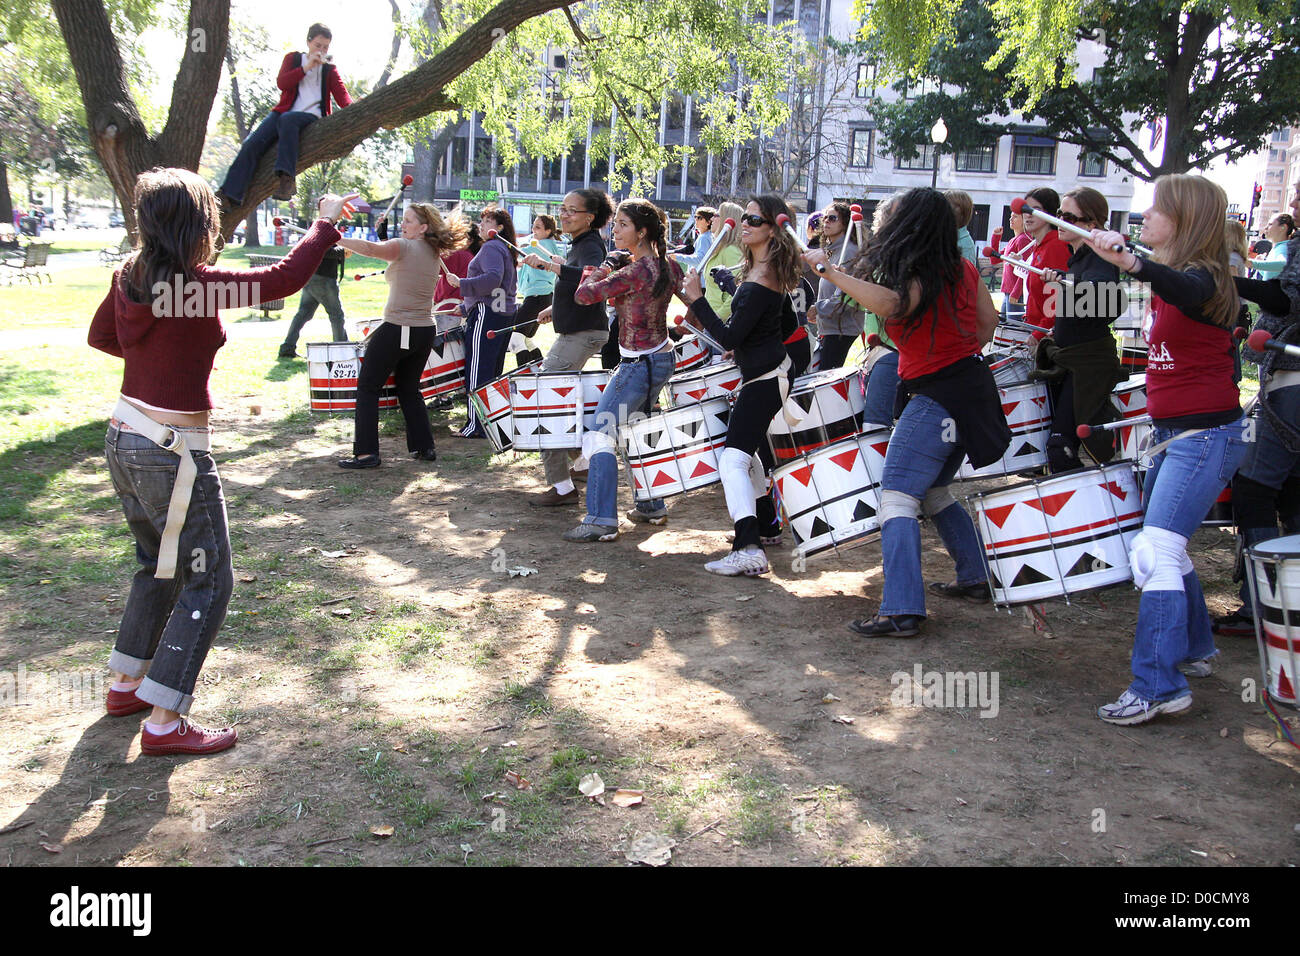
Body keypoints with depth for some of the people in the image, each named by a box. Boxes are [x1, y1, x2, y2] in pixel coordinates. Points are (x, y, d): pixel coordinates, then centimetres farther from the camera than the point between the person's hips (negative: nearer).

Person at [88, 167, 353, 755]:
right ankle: (164, 723, 4)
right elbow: (286, 278, -18)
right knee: (207, 583, 2)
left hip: (124, 436, 9)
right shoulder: (198, 285, -21)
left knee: (157, 564, 25)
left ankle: (126, 684, 37)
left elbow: (100, 336, 19)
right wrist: (326, 222, -5)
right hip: (172, 450, -8)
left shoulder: (130, 277, 3)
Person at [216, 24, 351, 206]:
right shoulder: (293, 59, 20)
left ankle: (287, 178, -51)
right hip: (285, 112, 3)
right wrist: (307, 67, -6)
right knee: (252, 143, -20)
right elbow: (281, 82, 2)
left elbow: (341, 94, 3)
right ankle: (229, 196, -24)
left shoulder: (329, 69, 19)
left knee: (287, 120, -38)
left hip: (311, 116, -3)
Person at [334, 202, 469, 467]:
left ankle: (366, 453, -2)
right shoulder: (433, 254, 12)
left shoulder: (403, 247, -11)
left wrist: (333, 239, -26)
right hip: (425, 331, 7)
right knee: (409, 390, 21)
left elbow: (371, 248, -28)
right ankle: (424, 447, 18)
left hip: (397, 330, -7)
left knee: (367, 388, 2)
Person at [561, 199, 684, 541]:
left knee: (600, 434, -7)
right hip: (663, 357, 10)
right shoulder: (668, 266, 4)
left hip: (638, 364, -9)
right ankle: (651, 506, 31)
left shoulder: (633, 272, -22)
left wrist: (607, 265, -5)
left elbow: (583, 295, -22)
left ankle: (601, 521, -10)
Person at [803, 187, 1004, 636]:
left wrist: (831, 272, -35)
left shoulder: (917, 278, -17)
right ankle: (974, 577, 31)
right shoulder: (962, 270, 7)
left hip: (937, 398, -9)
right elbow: (987, 321, 16)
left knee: (897, 496, -12)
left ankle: (901, 611, -21)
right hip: (972, 388, 9)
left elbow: (889, 304, -40)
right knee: (932, 489, 24)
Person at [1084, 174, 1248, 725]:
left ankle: (1158, 686, -13)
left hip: (1205, 436, -10)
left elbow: (1185, 290, -42)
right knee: (1165, 549, 19)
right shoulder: (1172, 278, 10)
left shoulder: (1202, 278, -18)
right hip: (1174, 433, 10)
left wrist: (1132, 263, -59)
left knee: (1155, 551, -16)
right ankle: (1194, 650, 36)